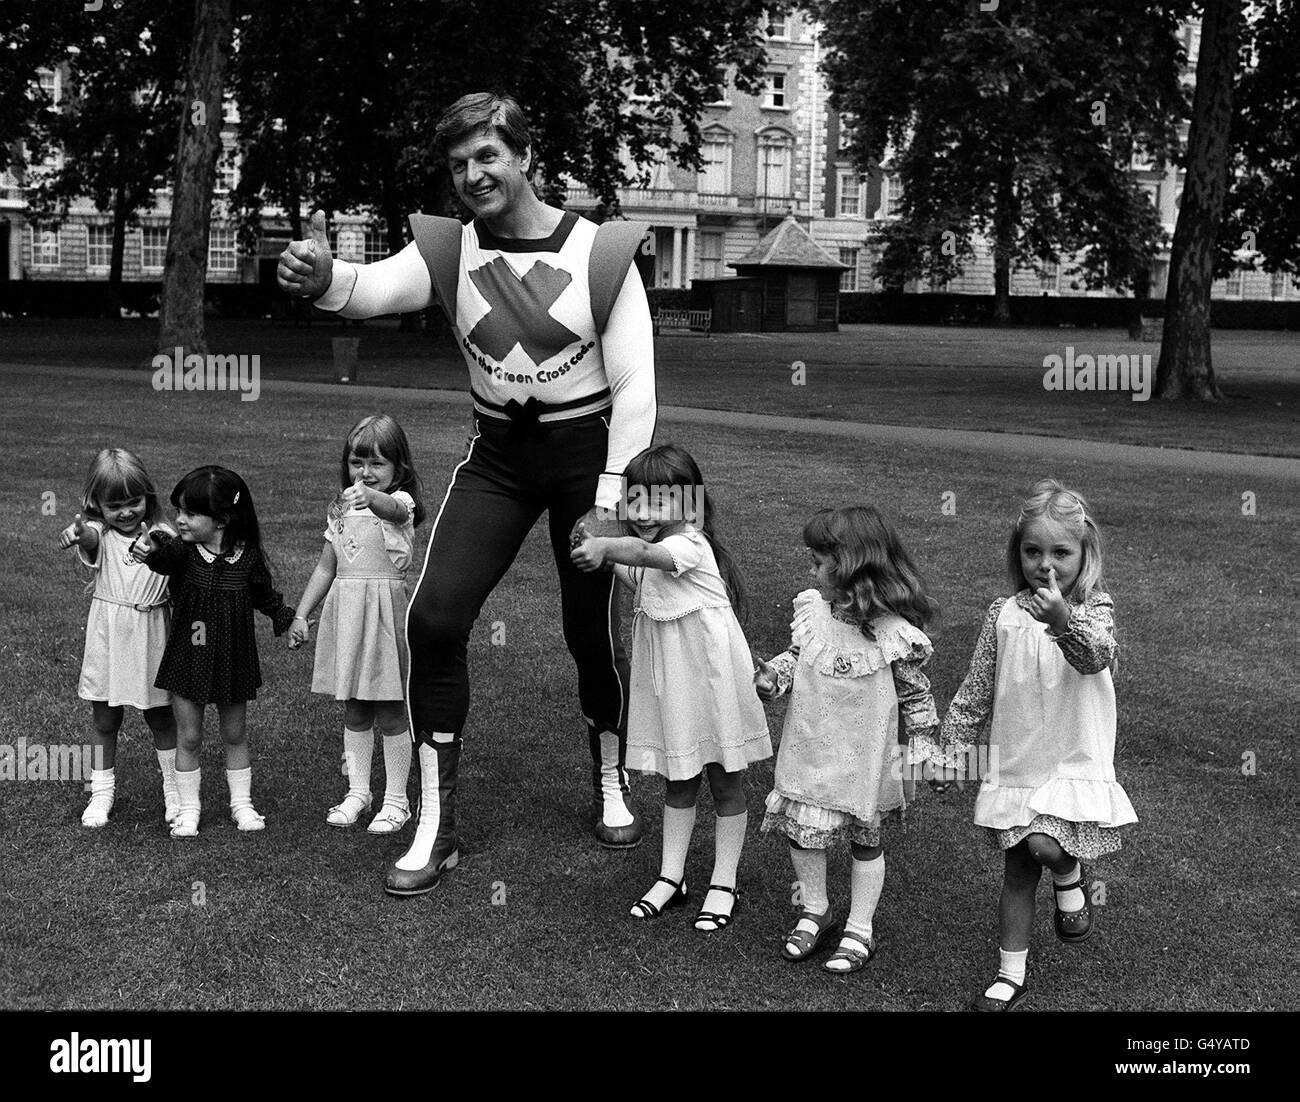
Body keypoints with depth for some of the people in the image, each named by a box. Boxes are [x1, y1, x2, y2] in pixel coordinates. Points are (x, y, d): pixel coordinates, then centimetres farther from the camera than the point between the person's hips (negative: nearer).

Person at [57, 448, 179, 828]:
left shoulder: (163, 536, -2)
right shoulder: (99, 535, -6)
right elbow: (89, 537, -31)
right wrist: (77, 530, -54)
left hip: (152, 636, 0)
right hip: (108, 636, 0)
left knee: (160, 716, 9)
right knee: (105, 718, 11)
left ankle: (174, 789, 23)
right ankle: (102, 790, 25)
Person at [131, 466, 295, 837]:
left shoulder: (248, 557, -9)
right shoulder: (183, 550, -13)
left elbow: (264, 595, 9)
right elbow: (165, 555, -37)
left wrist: (288, 620, 5)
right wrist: (149, 549, -57)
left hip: (232, 661, 1)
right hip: (188, 658, 0)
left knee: (235, 735, 13)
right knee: (188, 737, 7)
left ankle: (241, 803, 28)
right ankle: (188, 808, 21)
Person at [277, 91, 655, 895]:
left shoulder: (603, 253, -11)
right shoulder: (448, 251, -5)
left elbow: (634, 388, -10)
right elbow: (375, 288, -24)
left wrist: (607, 503, -14)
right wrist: (322, 276, -48)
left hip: (587, 451, -2)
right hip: (496, 456, 2)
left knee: (594, 633, 7)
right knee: (434, 618, -11)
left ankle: (612, 784, 37)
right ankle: (436, 824, 2)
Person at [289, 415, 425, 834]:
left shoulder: (401, 501, -6)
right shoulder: (340, 510, 13)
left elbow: (392, 508, -33)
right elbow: (326, 568, 19)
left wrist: (368, 496, -54)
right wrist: (301, 615, 15)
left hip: (385, 609, -6)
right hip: (345, 610, 6)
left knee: (390, 712, 1)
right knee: (354, 709, 12)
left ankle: (396, 800, 11)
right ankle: (357, 791, 23)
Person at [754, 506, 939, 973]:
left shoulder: (895, 632, -19)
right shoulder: (810, 609, -6)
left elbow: (914, 693, -7)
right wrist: (774, 675, -7)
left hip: (862, 758, -4)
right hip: (808, 749, 4)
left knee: (863, 838, 12)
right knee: (800, 828, 12)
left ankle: (860, 930, 27)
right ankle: (815, 910, 34)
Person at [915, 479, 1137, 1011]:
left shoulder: (1094, 610, -8)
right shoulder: (1004, 614, 0)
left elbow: (1097, 656, -30)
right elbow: (977, 688, 7)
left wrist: (1062, 619, -49)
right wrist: (948, 747, 5)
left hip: (1073, 762, -3)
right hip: (1015, 764, 3)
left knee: (1045, 845, -23)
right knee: (1017, 871, 9)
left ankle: (1070, 875, 13)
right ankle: (1010, 975, 22)